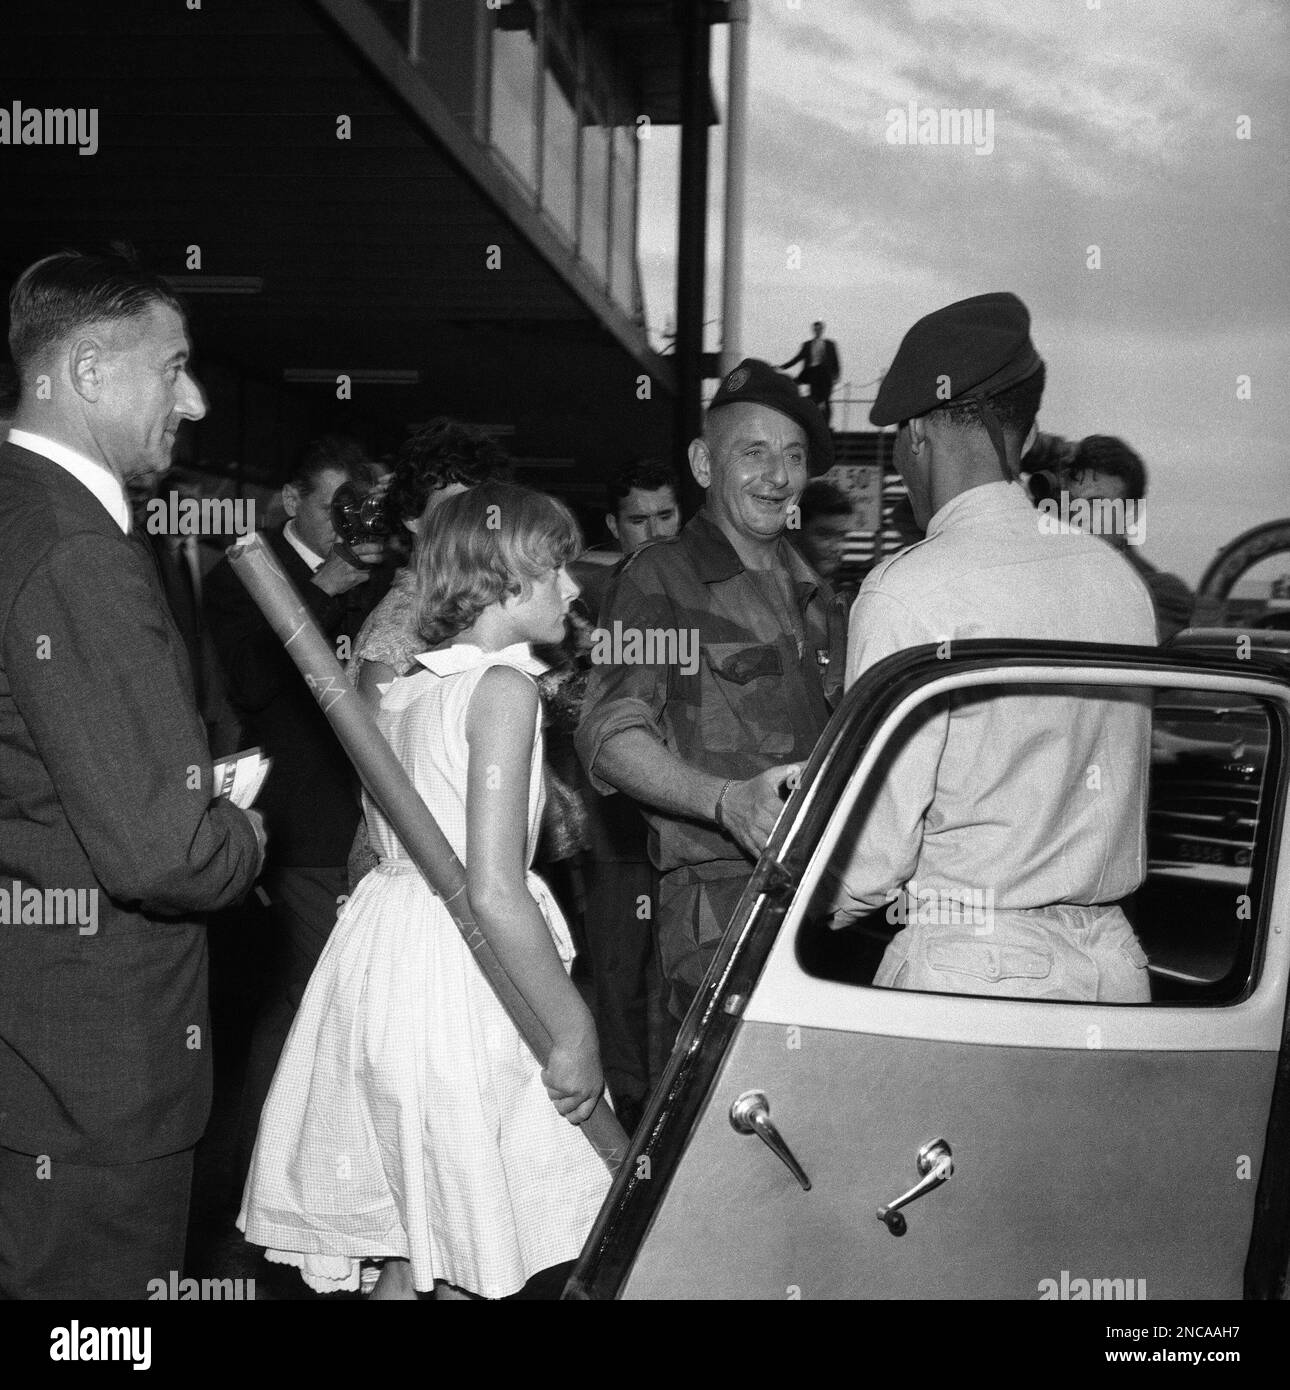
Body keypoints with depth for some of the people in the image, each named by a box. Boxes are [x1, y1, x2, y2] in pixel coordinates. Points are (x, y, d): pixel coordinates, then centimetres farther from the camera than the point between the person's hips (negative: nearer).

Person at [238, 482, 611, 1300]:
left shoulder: (404, 690, 11)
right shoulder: (503, 687, -13)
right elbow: (494, 893, -20)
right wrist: (574, 1032, -15)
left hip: (383, 950, 8)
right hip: (456, 980, -8)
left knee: (414, 1254, 18)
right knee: (470, 1267, 5)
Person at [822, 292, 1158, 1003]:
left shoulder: (908, 592, -14)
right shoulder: (1119, 577, 6)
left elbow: (876, 843, -13)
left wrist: (819, 910, 6)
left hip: (969, 971, -7)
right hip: (1113, 963, 7)